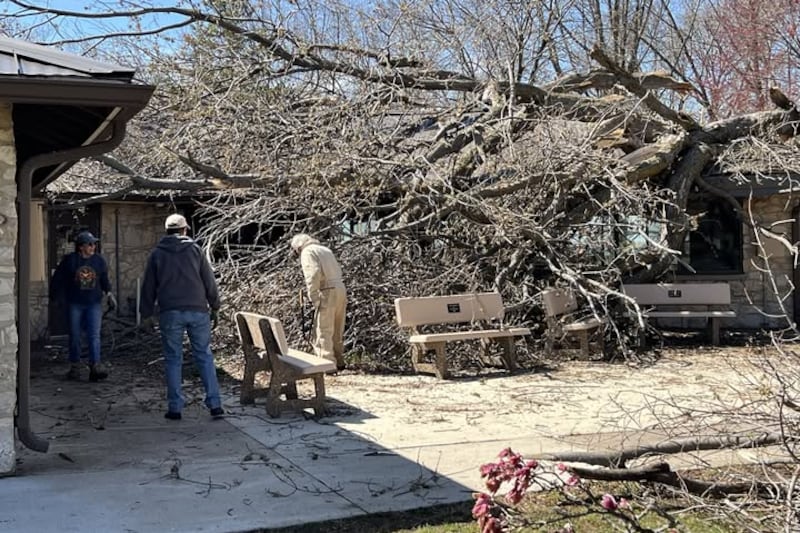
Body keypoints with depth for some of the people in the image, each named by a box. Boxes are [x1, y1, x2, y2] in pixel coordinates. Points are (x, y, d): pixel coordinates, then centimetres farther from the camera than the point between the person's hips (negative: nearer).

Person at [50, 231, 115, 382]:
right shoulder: (69, 260, -3)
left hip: (94, 304, 1)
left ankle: (95, 367, -12)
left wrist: (109, 294, -2)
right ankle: (75, 367, 19)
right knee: (74, 336, 7)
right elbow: (57, 280, 5)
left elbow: (104, 280, 11)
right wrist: (58, 296, 4)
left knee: (94, 336, -8)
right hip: (74, 304, -1)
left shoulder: (99, 260, 3)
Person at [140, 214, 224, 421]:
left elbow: (148, 287, 9)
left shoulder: (157, 254, 7)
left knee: (173, 359, 6)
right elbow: (209, 281, 5)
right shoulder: (194, 249, 6)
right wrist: (214, 306, 13)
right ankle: (214, 404, 0)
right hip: (197, 311, 0)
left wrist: (147, 313, 16)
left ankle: (175, 408, 6)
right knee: (204, 357, 5)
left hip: (170, 313, 0)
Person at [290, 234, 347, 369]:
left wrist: (313, 298, -14)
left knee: (323, 331, -3)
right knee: (337, 331, 16)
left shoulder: (307, 252, -2)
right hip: (340, 289, 8)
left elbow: (313, 275, -18)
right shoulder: (325, 249, 23)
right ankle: (339, 362, 23)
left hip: (327, 292, -8)